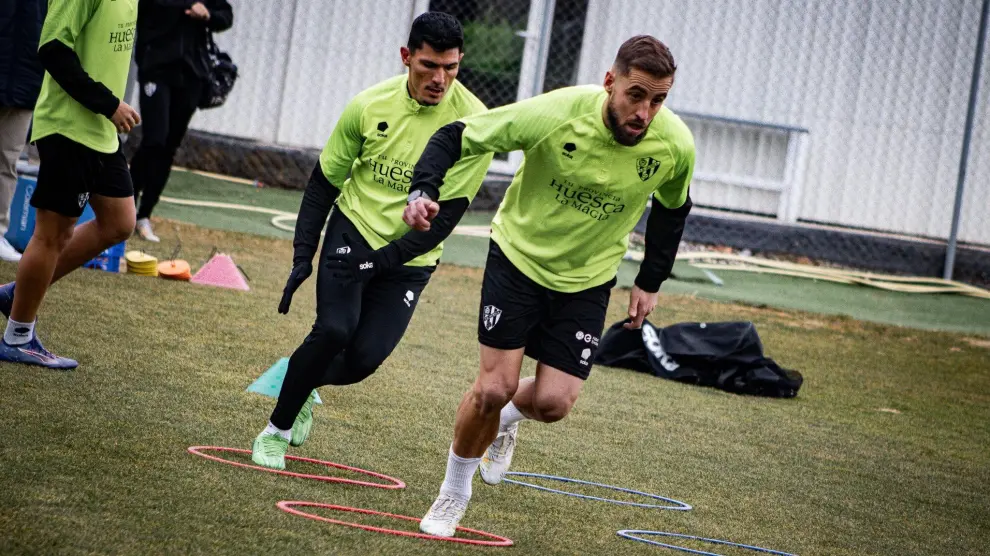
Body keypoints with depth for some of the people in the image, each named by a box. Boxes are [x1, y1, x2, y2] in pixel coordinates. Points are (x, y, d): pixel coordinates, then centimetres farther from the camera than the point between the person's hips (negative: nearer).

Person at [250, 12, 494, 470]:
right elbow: (324, 181, 2)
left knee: (364, 358, -11)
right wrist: (302, 257, -4)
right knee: (334, 329, -21)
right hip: (353, 230, 0)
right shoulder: (370, 105, -10)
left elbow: (447, 213, -14)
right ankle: (276, 429, -1)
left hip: (410, 259, 0)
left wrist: (384, 260, -21)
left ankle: (303, 387, 24)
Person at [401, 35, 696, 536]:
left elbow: (672, 206, 5)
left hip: (587, 278, 2)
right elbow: (456, 137, -17)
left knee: (552, 403, -5)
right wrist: (424, 190, -33)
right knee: (494, 387, -8)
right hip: (518, 256, -2)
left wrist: (650, 282, 8)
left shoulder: (676, 146, -19)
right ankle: (454, 493, 18)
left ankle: (508, 418, 34)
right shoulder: (555, 114, -29)